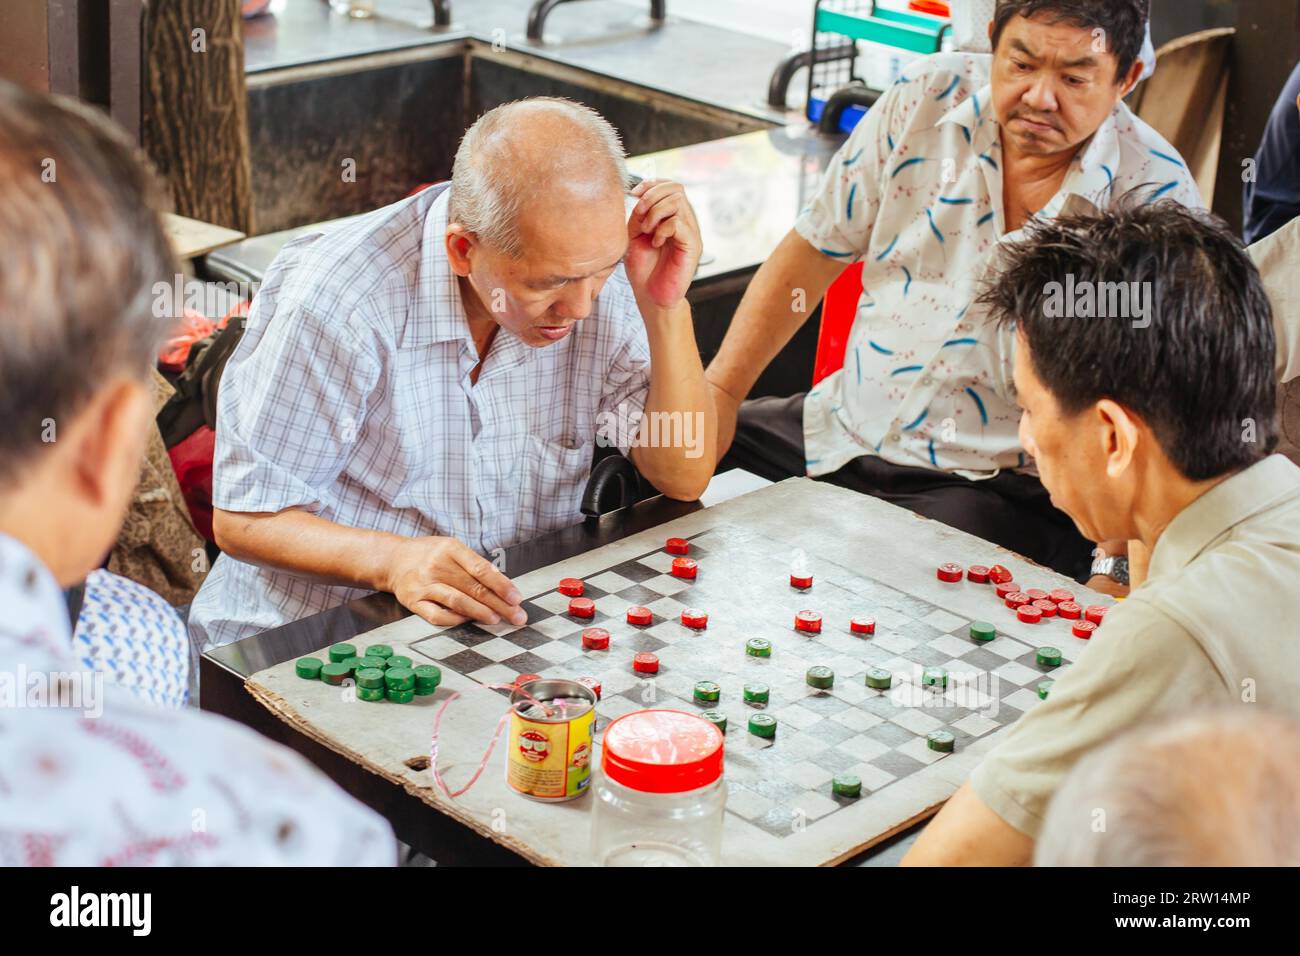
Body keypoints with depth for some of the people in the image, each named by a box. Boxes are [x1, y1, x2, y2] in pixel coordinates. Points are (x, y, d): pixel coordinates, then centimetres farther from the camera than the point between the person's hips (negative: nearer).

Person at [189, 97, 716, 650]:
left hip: (519, 619, 1)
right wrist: (394, 561, -31)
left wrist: (667, 307, -16)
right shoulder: (337, 302, -21)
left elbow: (683, 479, -4)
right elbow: (244, 519, -13)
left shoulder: (593, 262, -5)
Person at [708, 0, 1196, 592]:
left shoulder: (1156, 198, -12)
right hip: (847, 427, 5)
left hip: (995, 484, -5)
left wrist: (1118, 566, -27)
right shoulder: (928, 99, -1)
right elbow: (816, 250, 8)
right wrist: (719, 391, 1)